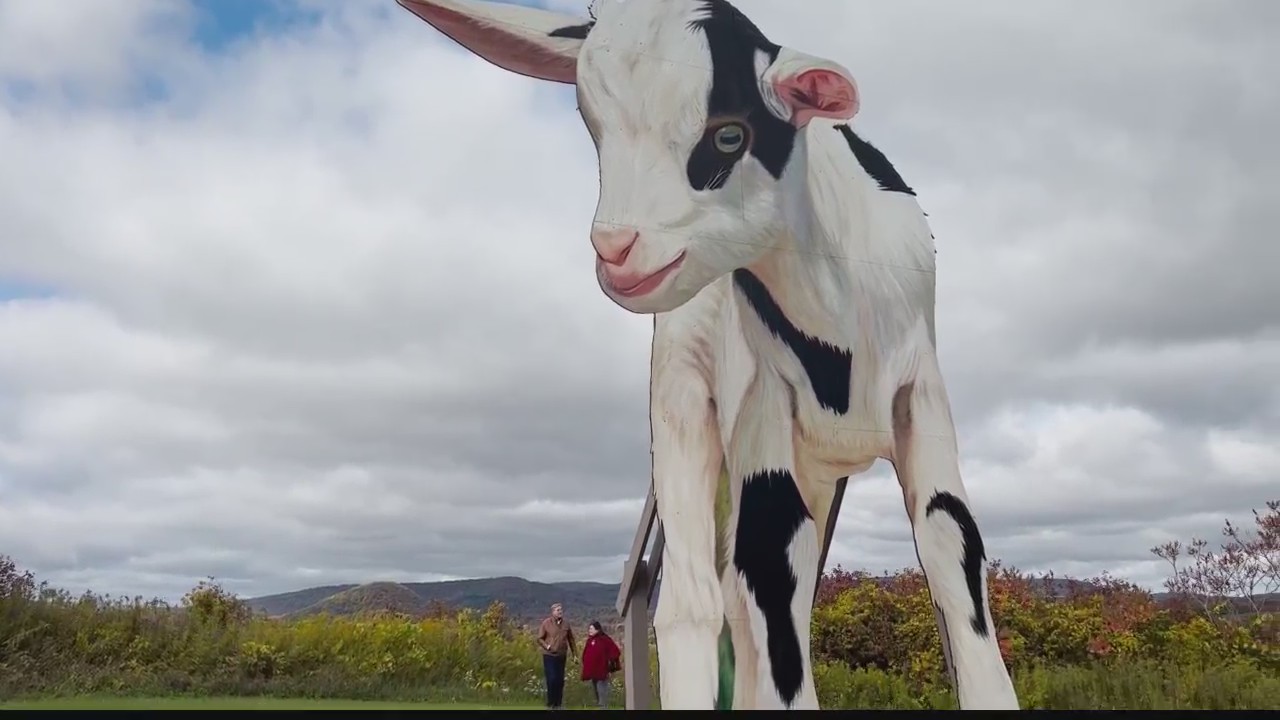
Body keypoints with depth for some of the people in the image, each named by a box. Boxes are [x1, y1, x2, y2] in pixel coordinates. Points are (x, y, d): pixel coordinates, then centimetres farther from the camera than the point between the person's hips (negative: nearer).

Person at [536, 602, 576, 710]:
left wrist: (574, 653, 13)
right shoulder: (546, 623, -7)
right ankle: (550, 704, 6)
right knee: (551, 679, -8)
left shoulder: (566, 624, 4)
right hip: (549, 656, -4)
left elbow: (570, 639, 12)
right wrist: (546, 646, -20)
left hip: (562, 656, 4)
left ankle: (558, 704, 20)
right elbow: (540, 639, -3)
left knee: (560, 680, 8)